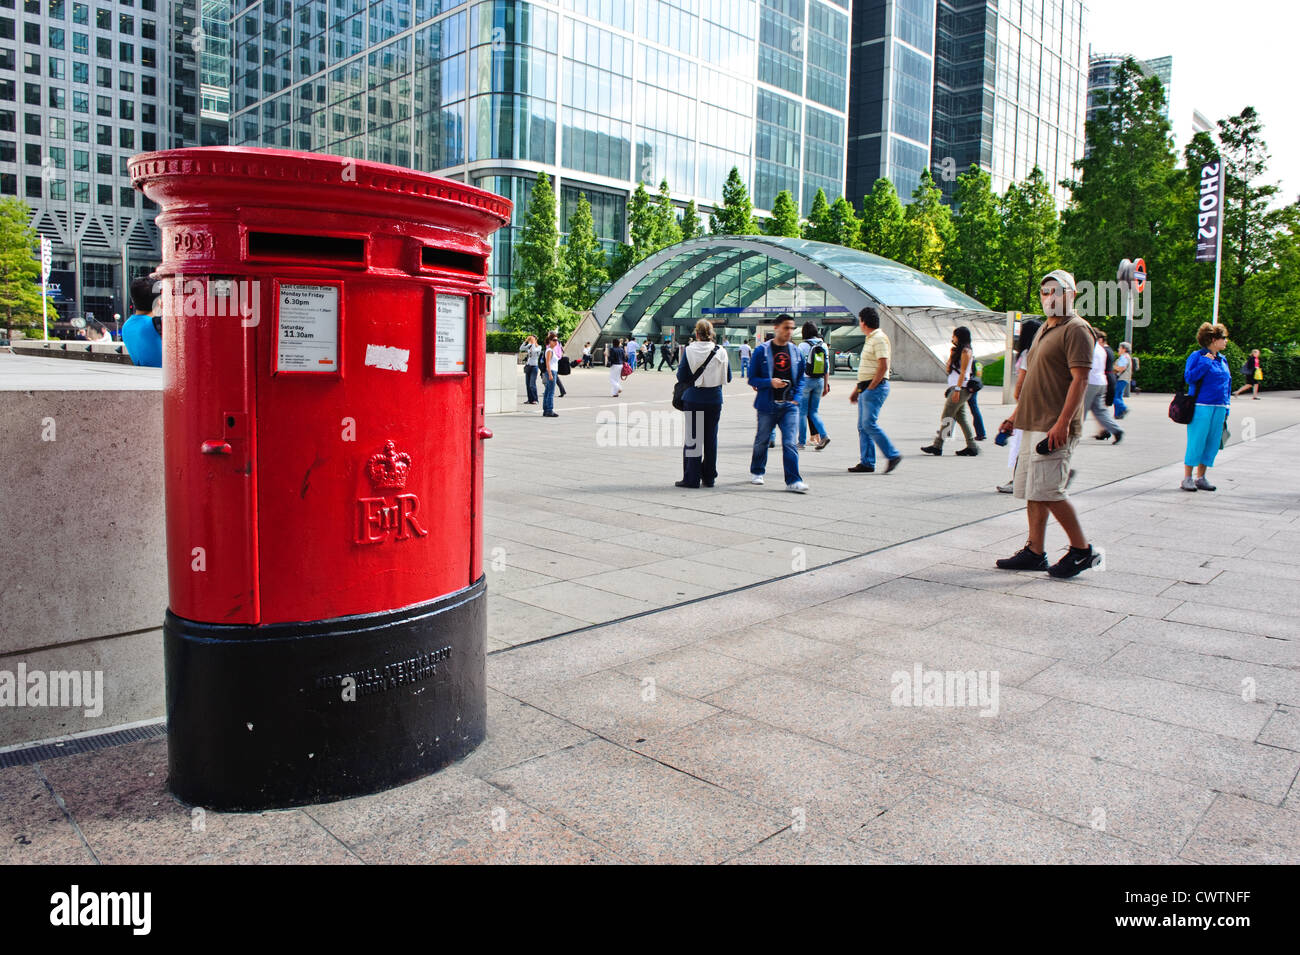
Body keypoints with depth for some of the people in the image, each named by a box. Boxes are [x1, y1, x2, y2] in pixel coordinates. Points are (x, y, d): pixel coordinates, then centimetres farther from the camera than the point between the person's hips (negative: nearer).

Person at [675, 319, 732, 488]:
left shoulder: (690, 351, -9)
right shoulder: (721, 352, -2)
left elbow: (681, 376, -7)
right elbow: (728, 377, 4)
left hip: (694, 399, -2)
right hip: (714, 399, 2)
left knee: (693, 437, 3)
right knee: (711, 438, 11)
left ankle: (692, 478, 3)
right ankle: (709, 477, 17)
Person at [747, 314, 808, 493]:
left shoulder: (796, 351, 7)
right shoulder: (762, 351, -4)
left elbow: (800, 378, 17)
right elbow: (752, 379, -3)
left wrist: (796, 397, 3)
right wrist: (770, 382, -19)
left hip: (790, 406, 2)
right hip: (767, 405, -2)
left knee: (789, 443, -6)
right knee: (762, 441, 13)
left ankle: (793, 480, -7)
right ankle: (756, 472, 35)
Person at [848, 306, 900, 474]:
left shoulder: (879, 339, -11)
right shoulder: (870, 339, 20)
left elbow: (883, 367, -20)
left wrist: (870, 388, -20)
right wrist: (857, 390, 23)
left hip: (876, 388, -10)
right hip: (866, 388, 10)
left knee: (869, 424, -15)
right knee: (862, 426, 7)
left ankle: (892, 455, -8)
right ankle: (866, 463, 10)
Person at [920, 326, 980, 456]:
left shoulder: (966, 351, -9)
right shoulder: (958, 351, 19)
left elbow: (963, 372, -16)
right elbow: (948, 369, 19)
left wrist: (957, 389, -20)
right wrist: (951, 354, 10)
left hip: (960, 388, -10)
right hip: (955, 388, 10)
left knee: (947, 417, -9)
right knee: (960, 417, 9)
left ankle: (937, 446, -8)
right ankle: (971, 447, 12)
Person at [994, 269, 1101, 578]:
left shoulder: (1076, 329, -8)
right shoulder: (1044, 329, 20)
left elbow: (1080, 379, -17)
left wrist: (1063, 422, -24)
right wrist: (1016, 414, 21)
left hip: (1055, 428, -9)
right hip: (1033, 424, 9)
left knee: (1047, 491, -12)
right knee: (1030, 490, 9)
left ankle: (1082, 549, 2)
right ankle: (1034, 552, 16)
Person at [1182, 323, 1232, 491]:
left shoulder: (1222, 360, 16)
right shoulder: (1197, 356, -4)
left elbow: (1228, 384, 20)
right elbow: (1189, 377, -14)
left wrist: (1226, 408, 15)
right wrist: (1205, 363, -20)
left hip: (1219, 408, 7)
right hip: (1201, 406, -7)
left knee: (1212, 443, 7)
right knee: (1196, 442, -6)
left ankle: (1201, 478, 15)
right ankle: (1187, 478, 2)